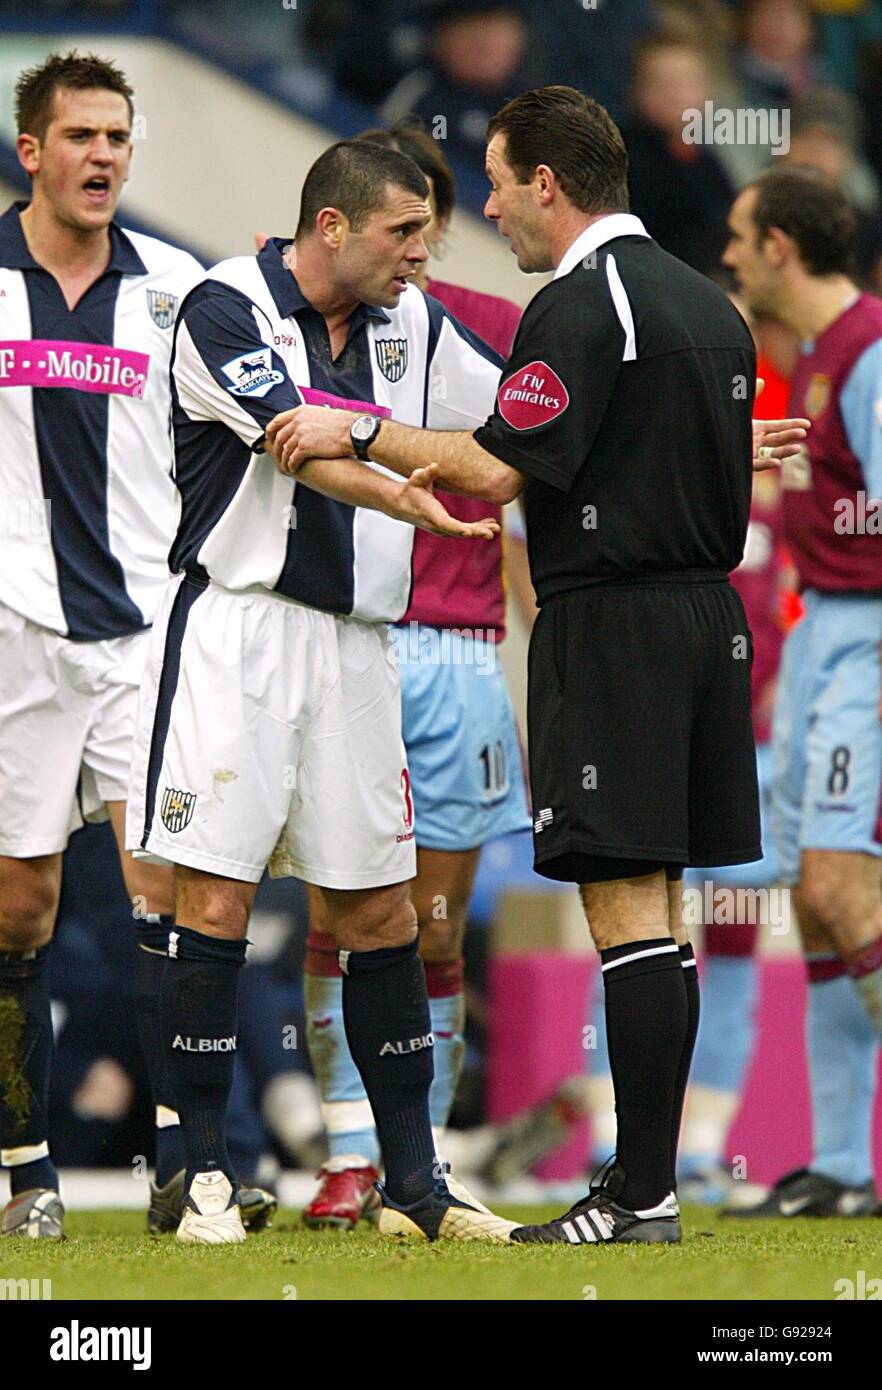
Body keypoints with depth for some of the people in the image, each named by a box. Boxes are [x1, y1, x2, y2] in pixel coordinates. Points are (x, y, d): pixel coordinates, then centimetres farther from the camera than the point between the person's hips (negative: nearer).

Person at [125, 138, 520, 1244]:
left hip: (354, 643, 6)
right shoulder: (226, 305, -8)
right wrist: (395, 494, -34)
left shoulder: (413, 324, 11)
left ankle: (413, 1185, 12)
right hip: (234, 626, -5)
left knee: (380, 911, 6)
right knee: (214, 902, -8)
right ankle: (206, 1175, -2)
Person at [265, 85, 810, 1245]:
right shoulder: (707, 303, 15)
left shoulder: (580, 305, -13)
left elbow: (496, 468, -17)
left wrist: (355, 435, -7)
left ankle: (641, 1196, -12)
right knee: (656, 908, 11)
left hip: (611, 623, -9)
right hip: (708, 616, 9)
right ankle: (649, 1179, 11)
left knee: (627, 907, -9)